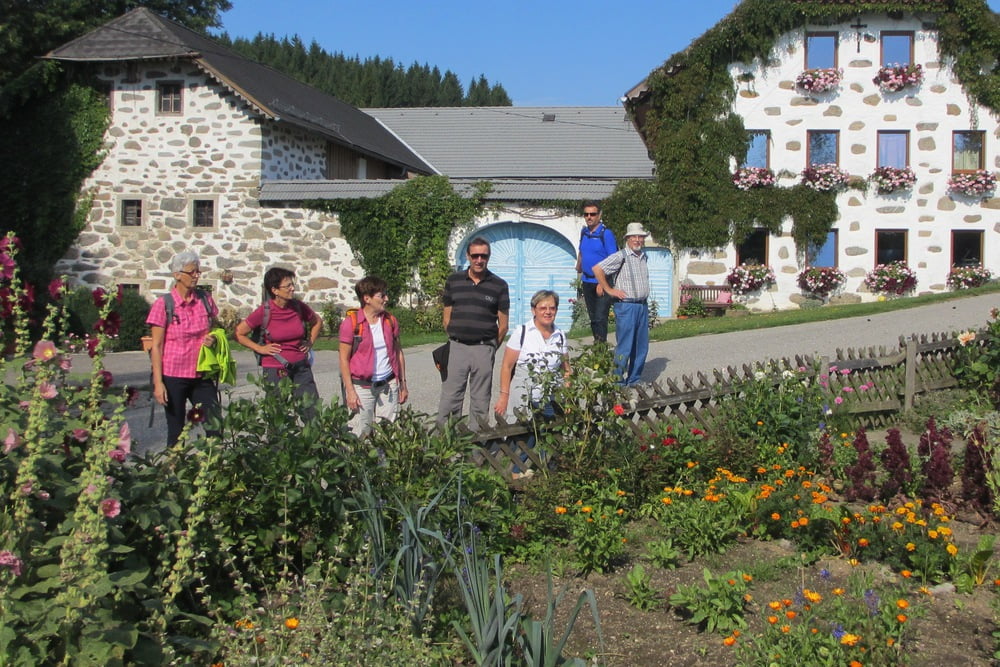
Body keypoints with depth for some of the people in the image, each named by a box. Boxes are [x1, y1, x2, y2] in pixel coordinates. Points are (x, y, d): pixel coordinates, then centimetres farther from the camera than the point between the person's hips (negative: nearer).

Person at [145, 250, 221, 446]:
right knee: (176, 431, 6)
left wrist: (214, 339, -6)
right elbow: (156, 346, -7)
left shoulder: (205, 299, 4)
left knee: (215, 426, 0)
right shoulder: (164, 304, -7)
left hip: (202, 375, 4)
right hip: (174, 376, -3)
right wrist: (158, 383, -12)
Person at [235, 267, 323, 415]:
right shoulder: (264, 312, -10)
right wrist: (259, 348, -4)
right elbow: (239, 333, 1)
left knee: (314, 411, -3)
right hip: (275, 370, -3)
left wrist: (310, 342, 10)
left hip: (301, 367, 3)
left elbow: (317, 322, 21)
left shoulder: (298, 307, 0)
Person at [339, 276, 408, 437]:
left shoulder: (390, 321, 7)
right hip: (362, 386, -4)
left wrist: (403, 384, 12)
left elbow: (398, 352, 13)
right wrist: (350, 391, -9)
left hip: (389, 385, 4)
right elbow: (344, 359, -5)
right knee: (361, 434, -4)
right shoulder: (351, 323, -7)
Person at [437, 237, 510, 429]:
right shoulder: (453, 281, 8)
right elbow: (447, 318, 12)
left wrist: (490, 347, 8)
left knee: (480, 401, 5)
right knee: (450, 398, -2)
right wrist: (456, 338, 8)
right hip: (458, 347, 1)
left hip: (484, 349, -1)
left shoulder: (499, 285, 3)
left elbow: (503, 325, 7)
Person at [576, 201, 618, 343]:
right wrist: (579, 270, 23)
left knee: (600, 317, -11)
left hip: (602, 283, -7)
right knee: (592, 317, 13)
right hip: (587, 282, 7)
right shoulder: (584, 232, 9)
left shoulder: (606, 233, -11)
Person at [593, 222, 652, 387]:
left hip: (643, 306, 7)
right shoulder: (620, 256, -9)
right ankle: (618, 382, 1)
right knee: (624, 347, -6)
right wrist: (609, 290, -12)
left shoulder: (643, 257, 14)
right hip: (626, 306, -7)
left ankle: (634, 380, 19)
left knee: (641, 347, 9)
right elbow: (597, 269, -17)